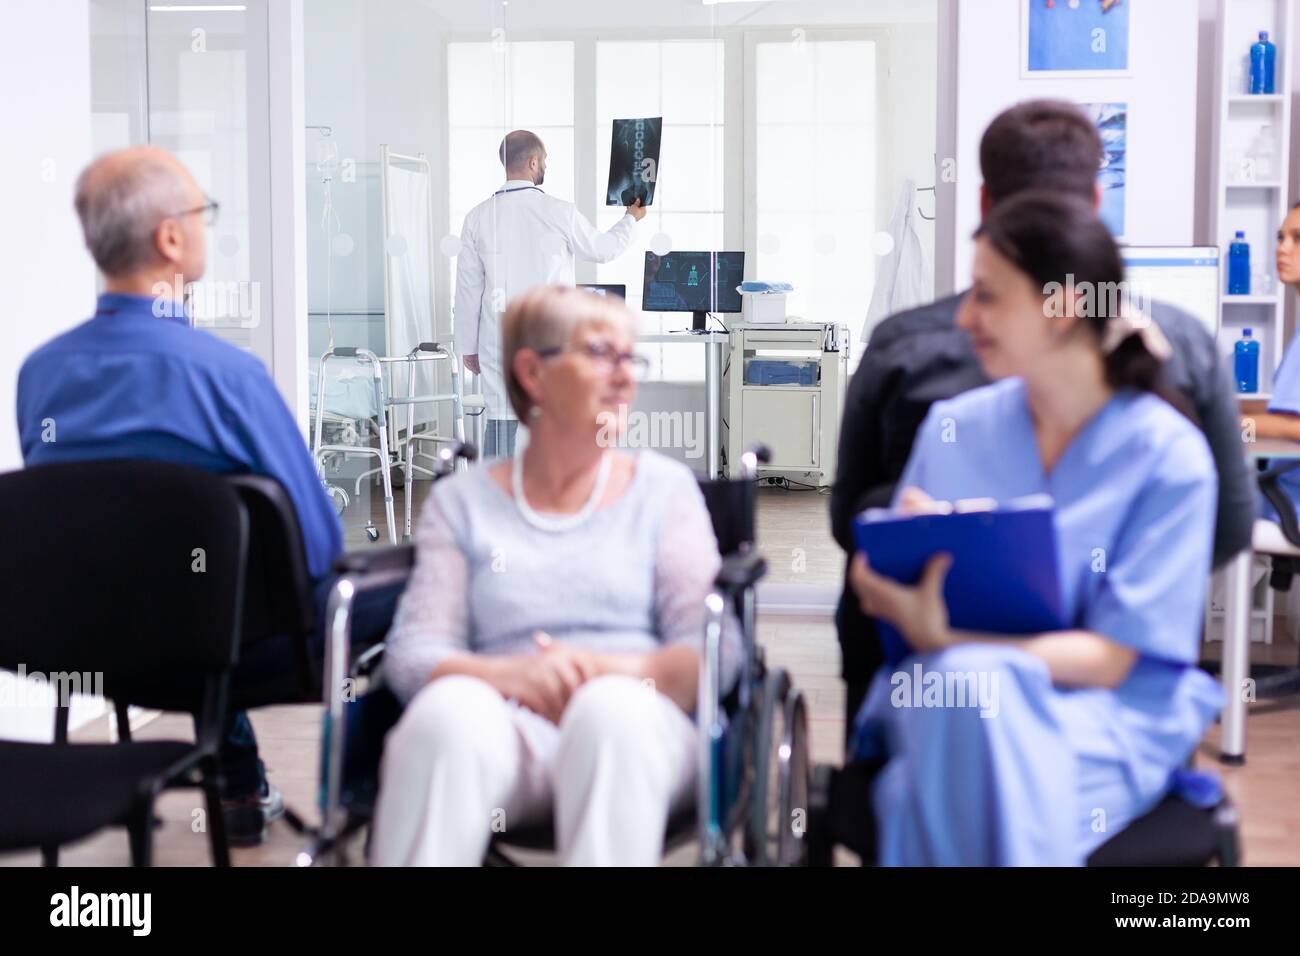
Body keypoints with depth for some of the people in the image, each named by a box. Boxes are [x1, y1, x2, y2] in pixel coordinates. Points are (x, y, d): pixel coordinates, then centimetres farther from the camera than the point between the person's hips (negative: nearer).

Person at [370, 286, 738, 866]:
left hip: (634, 722, 0)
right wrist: (509, 674, -18)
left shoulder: (664, 487, 17)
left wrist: (615, 671, -16)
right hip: (505, 724, 0)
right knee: (449, 708, -35)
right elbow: (411, 653, 4)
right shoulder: (460, 502, 17)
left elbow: (714, 647, 5)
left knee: (610, 709, -36)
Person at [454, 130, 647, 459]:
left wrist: (468, 346, 13)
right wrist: (631, 219, 30)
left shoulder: (478, 217, 1)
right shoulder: (560, 213, -7)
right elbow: (603, 249, 10)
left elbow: (468, 287, 5)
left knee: (500, 425, 5)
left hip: (499, 342, 3)